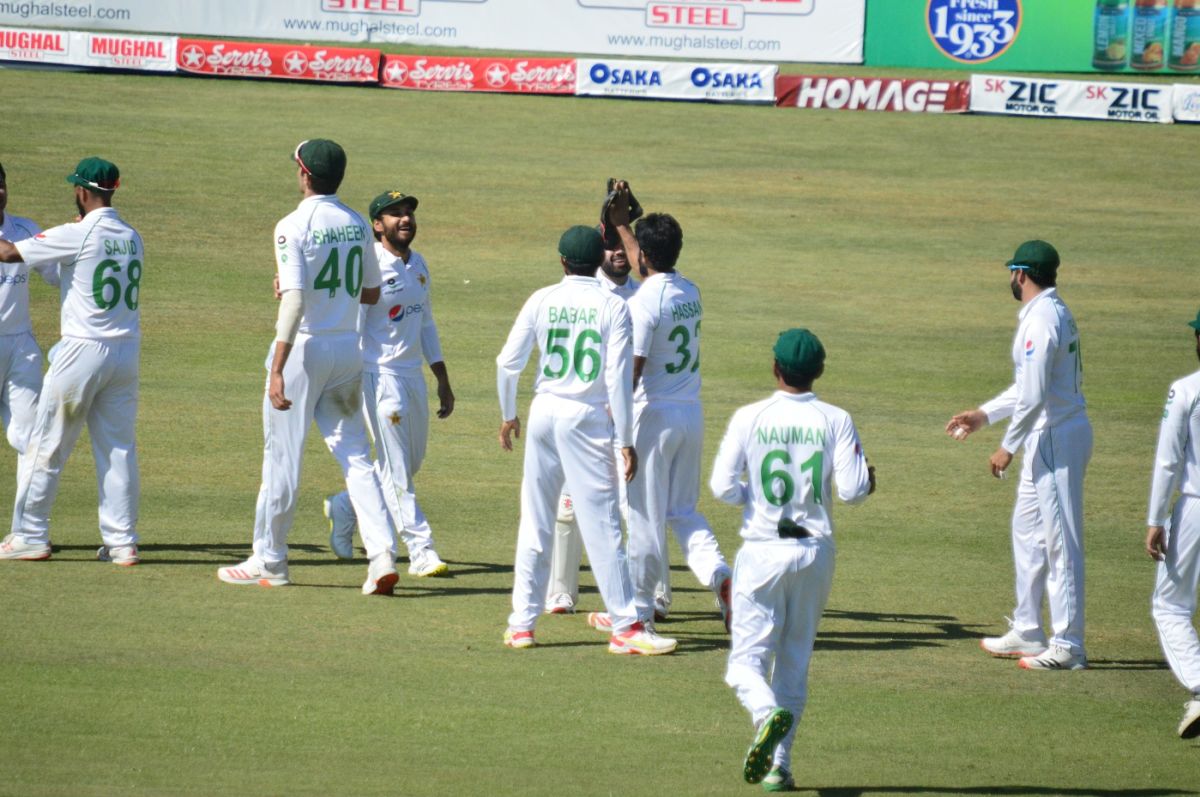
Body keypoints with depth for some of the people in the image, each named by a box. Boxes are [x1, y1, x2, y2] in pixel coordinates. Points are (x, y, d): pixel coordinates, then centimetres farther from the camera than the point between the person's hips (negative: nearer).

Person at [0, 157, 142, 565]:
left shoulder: (75, 235, -12)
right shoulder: (132, 238, 7)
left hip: (82, 350, -6)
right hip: (126, 351, 6)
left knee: (47, 447, 4)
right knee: (119, 450, 8)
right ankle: (122, 542, 5)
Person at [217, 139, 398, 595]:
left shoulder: (294, 227, -14)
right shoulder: (357, 225, 7)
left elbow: (295, 300, -23)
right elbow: (371, 293, 16)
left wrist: (277, 370, -26)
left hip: (304, 348, -6)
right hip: (348, 348, 6)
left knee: (283, 455, 5)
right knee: (355, 454, 6)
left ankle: (269, 561, 14)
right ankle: (382, 553, -9)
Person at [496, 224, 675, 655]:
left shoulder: (542, 300, 2)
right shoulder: (612, 307, -4)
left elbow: (508, 363, 2)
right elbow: (618, 377, -9)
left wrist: (508, 415, 17)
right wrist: (626, 440, -6)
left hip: (544, 412, 3)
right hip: (588, 418, -3)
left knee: (535, 521, 11)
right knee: (601, 523, -4)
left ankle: (522, 623, 13)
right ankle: (625, 627, -5)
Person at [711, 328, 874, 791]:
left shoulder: (750, 419, -5)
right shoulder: (836, 422, -3)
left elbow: (723, 487, -9)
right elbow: (852, 491, -10)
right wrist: (867, 482, 13)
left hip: (762, 552, -2)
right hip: (815, 552, 2)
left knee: (747, 660, 2)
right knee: (795, 663, 15)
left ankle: (768, 713, -31)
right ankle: (779, 765, 14)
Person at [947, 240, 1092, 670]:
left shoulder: (1041, 320, -18)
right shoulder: (1056, 313, 14)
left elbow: (1034, 395, -23)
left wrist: (1007, 446, -16)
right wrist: (984, 414, 24)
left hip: (1056, 438, -11)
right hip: (1048, 437, 11)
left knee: (1061, 539, -6)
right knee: (1027, 531, 18)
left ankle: (1067, 645, -3)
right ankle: (1027, 632, 25)